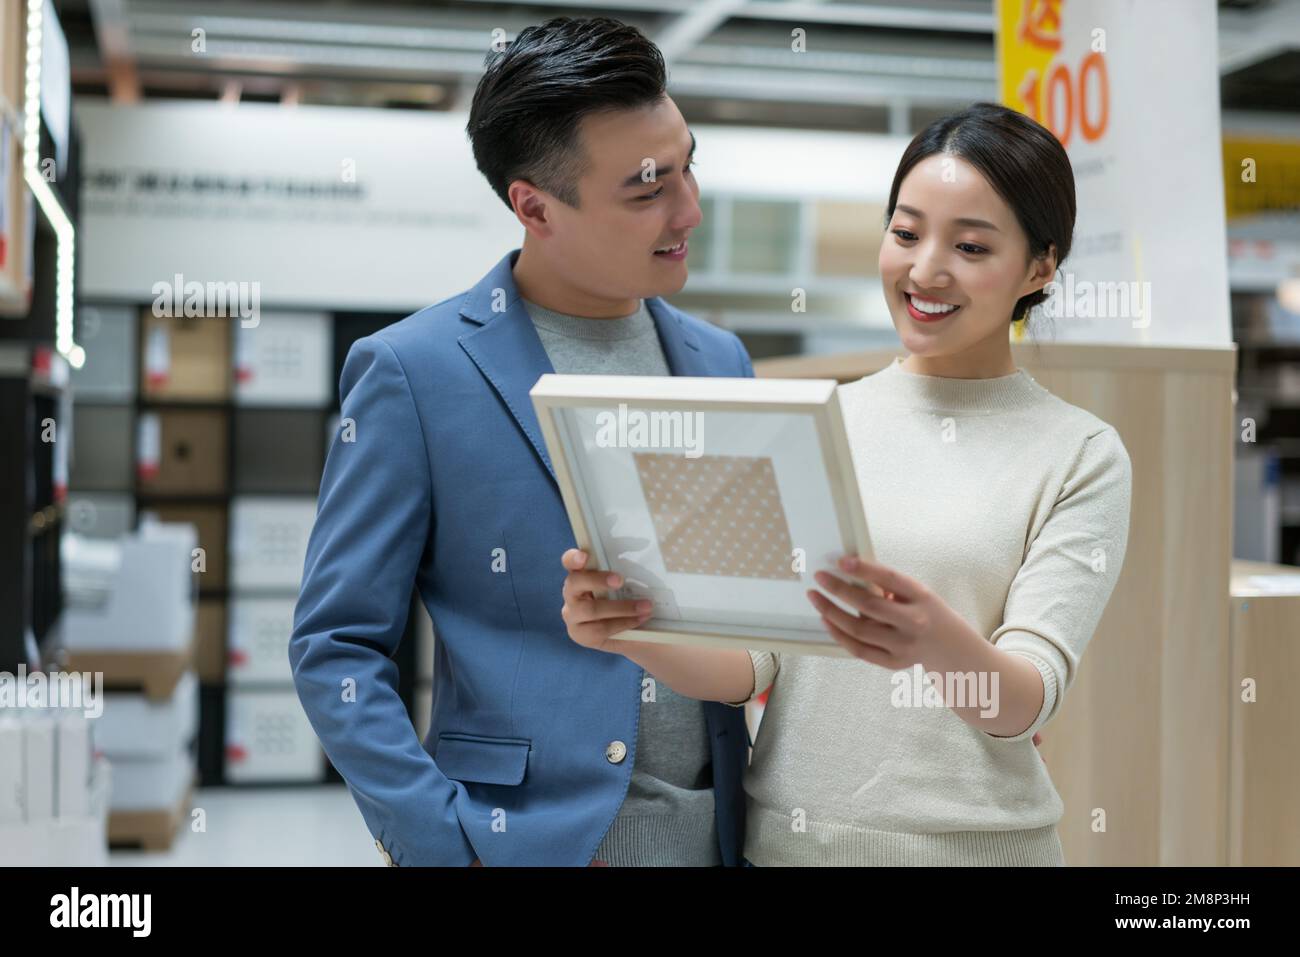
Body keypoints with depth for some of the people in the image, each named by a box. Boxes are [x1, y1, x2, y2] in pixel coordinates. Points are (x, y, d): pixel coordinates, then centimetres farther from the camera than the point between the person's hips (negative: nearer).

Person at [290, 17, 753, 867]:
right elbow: (337, 647, -7)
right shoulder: (413, 371, -8)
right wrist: (454, 844, -16)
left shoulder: (721, 365, 7)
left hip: (715, 837, 5)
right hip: (522, 836, -4)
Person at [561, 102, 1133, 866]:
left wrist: (943, 644, -33)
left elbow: (1028, 701, -13)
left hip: (975, 838, -2)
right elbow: (753, 661, -2)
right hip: (785, 830, 2)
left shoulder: (1082, 455, -5)